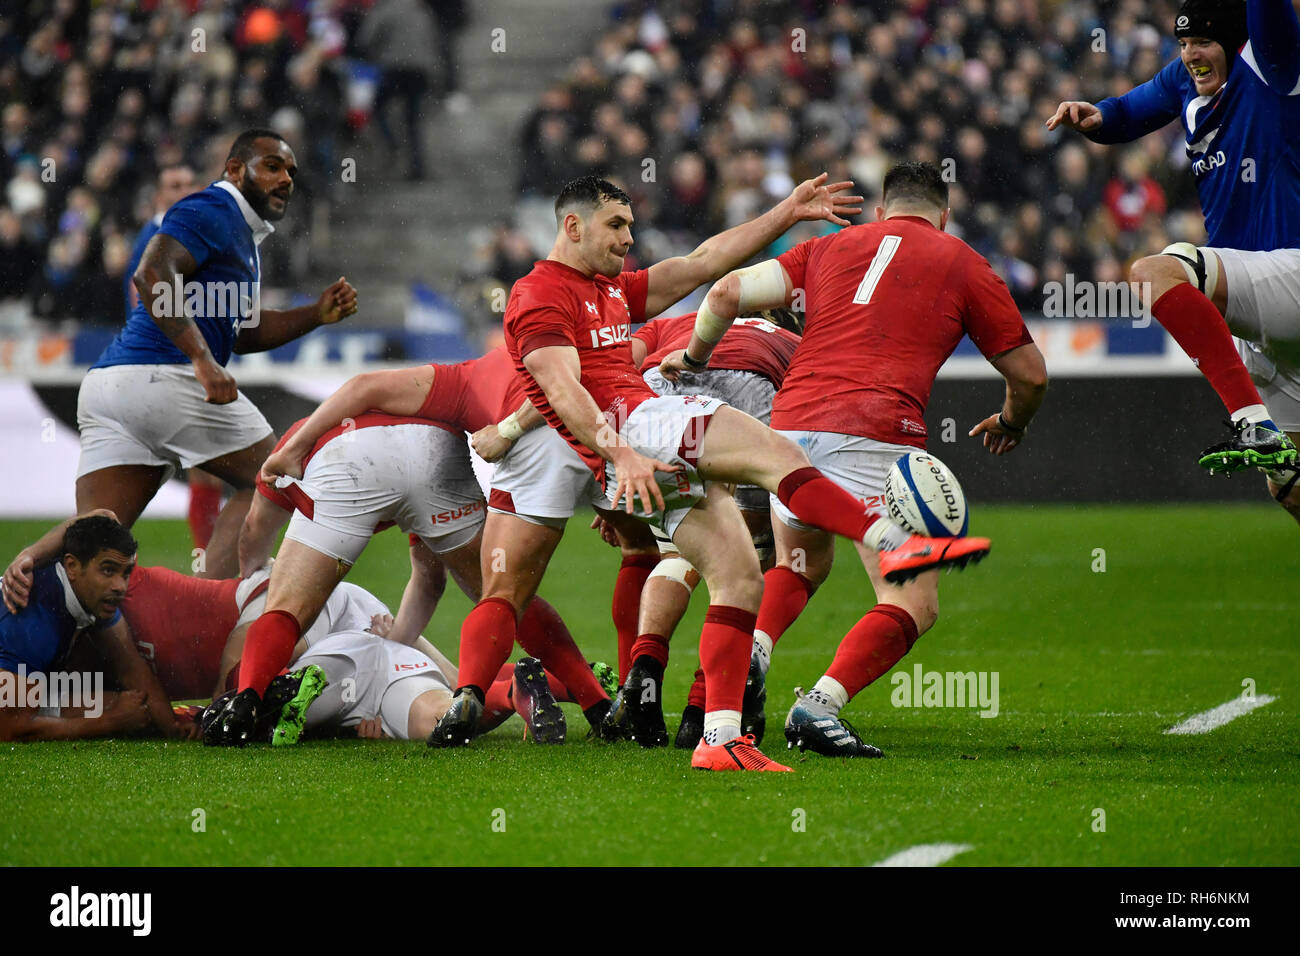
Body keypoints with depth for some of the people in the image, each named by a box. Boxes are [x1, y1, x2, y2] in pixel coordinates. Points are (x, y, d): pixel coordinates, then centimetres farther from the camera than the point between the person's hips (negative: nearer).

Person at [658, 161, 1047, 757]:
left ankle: (752, 648, 2)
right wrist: (1011, 423, 39)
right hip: (875, 434, -4)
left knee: (802, 561, 31)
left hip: (792, 423, 5)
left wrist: (694, 358, 30)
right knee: (914, 605, 0)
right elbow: (1029, 374, 18)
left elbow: (729, 292, 13)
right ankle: (820, 706, -22)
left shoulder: (832, 247, 22)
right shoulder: (963, 265, 15)